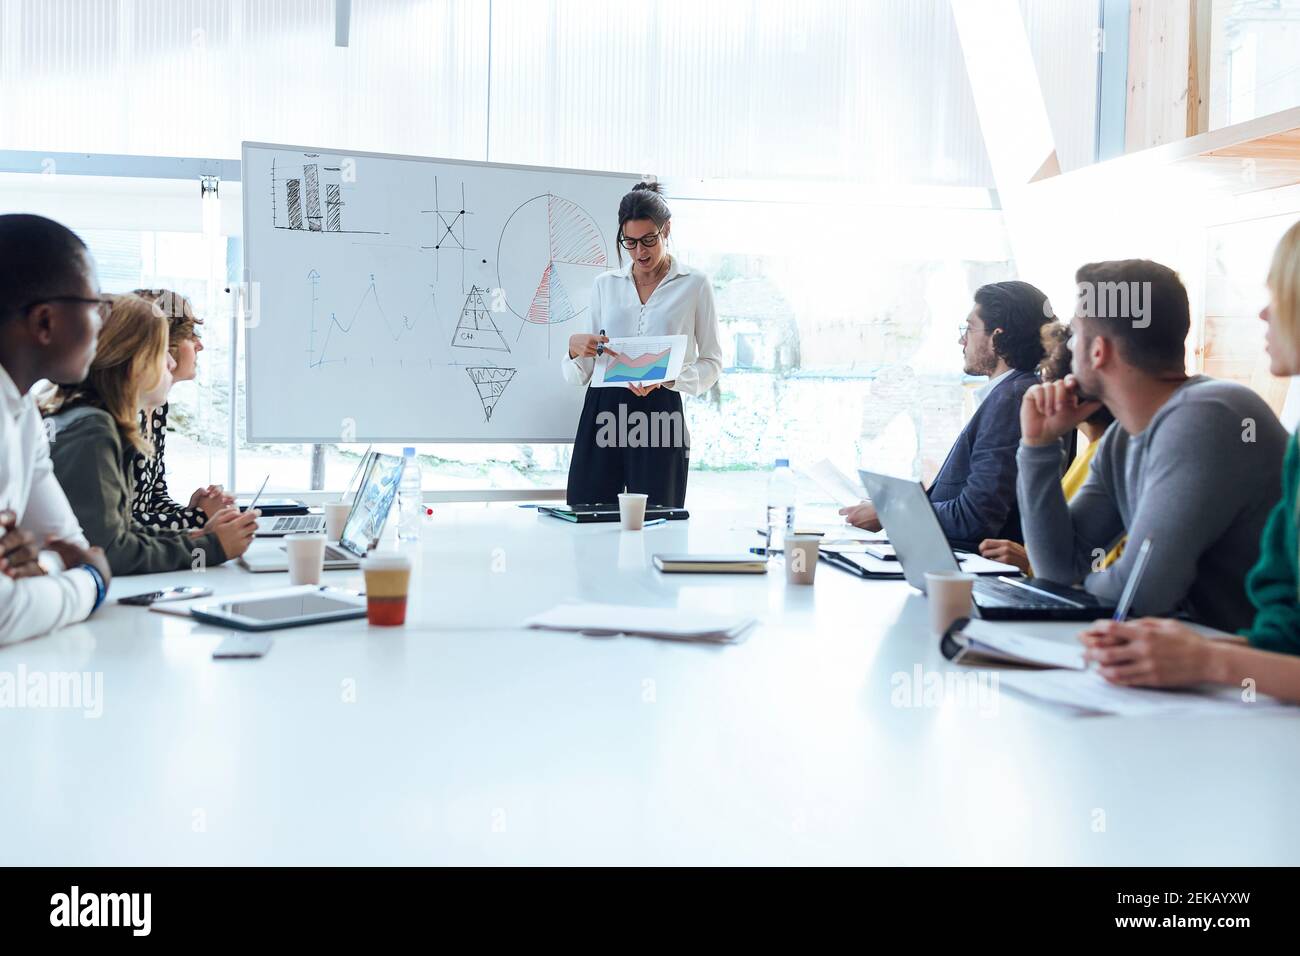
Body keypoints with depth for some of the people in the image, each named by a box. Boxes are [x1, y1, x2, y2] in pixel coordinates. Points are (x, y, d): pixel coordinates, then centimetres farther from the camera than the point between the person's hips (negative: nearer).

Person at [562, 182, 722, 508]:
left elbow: (712, 362, 5)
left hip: (659, 412, -2)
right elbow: (579, 374, 16)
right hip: (602, 411, 3)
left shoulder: (694, 285, 5)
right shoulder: (604, 284, 14)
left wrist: (666, 378, -13)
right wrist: (575, 346, -8)